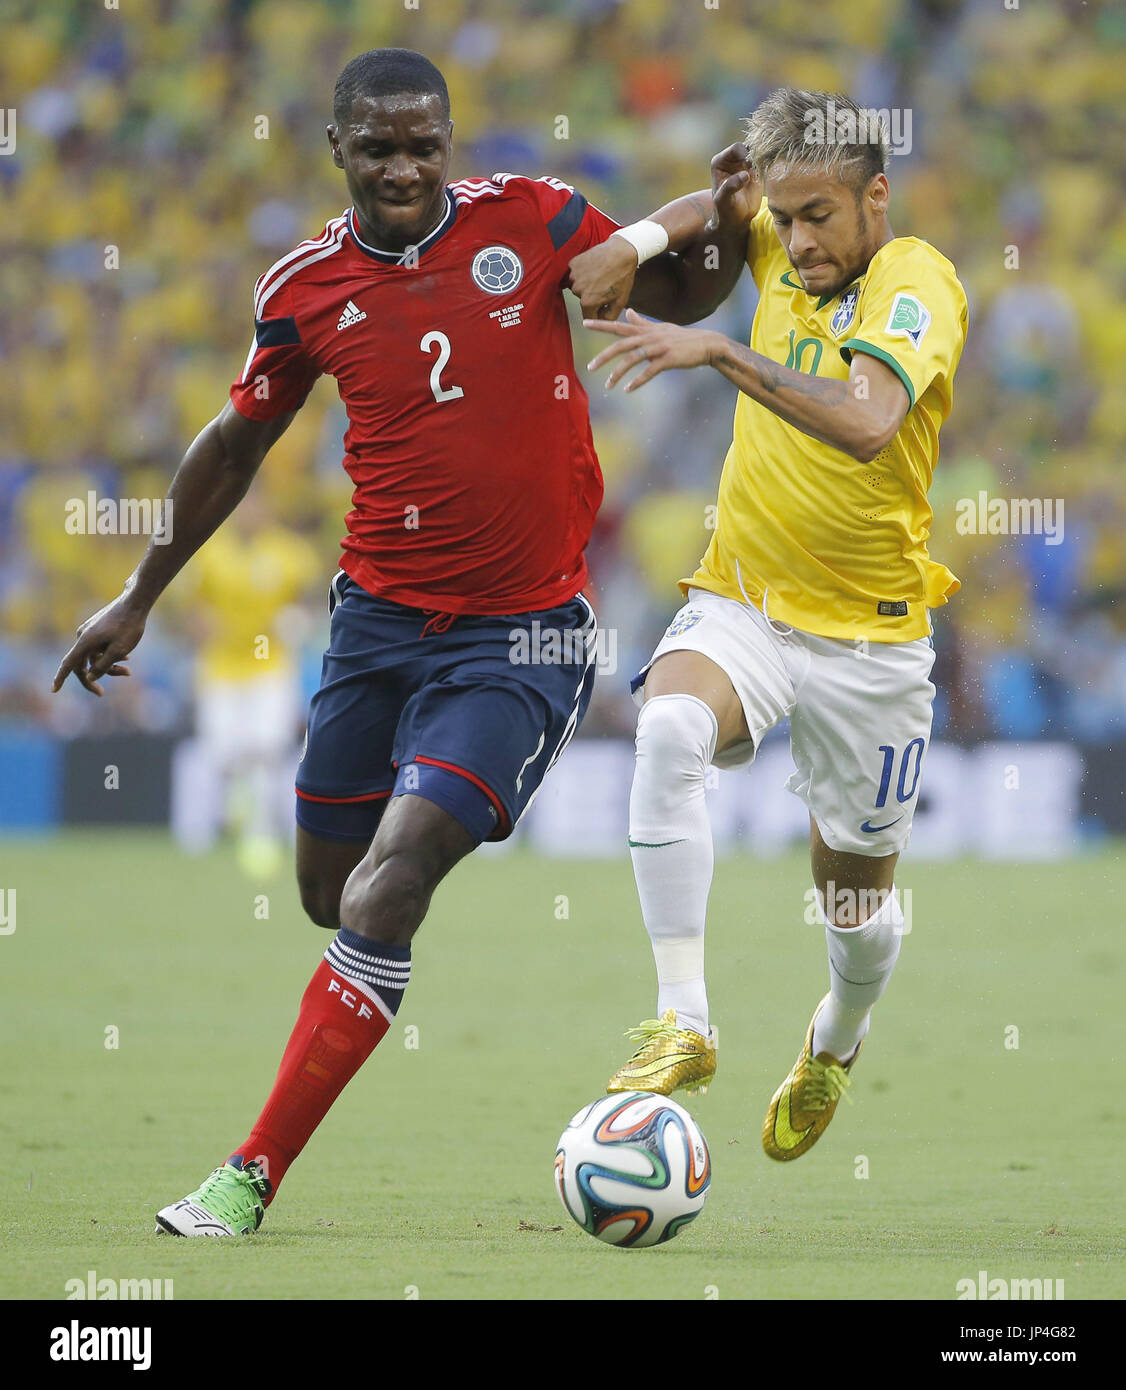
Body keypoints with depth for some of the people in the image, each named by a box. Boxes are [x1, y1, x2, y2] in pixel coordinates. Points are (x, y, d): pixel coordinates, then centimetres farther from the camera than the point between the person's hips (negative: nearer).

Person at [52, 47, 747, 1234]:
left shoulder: (529, 222, -7)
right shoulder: (305, 287, 0)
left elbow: (672, 293, 9)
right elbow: (235, 446, 16)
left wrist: (706, 225, -14)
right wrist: (139, 596, 22)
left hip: (523, 635, -4)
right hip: (376, 619, 4)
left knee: (386, 890, -16)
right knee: (330, 895, 11)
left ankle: (253, 1176, -14)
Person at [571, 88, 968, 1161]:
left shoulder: (917, 284, -16)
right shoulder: (781, 250, 0)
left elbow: (866, 423, -34)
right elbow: (725, 198, 23)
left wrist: (719, 350, -40)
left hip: (870, 631, -3)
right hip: (741, 598, 3)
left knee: (856, 892, 10)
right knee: (669, 730, -31)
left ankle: (835, 1045, 46)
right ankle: (682, 1024, -31)